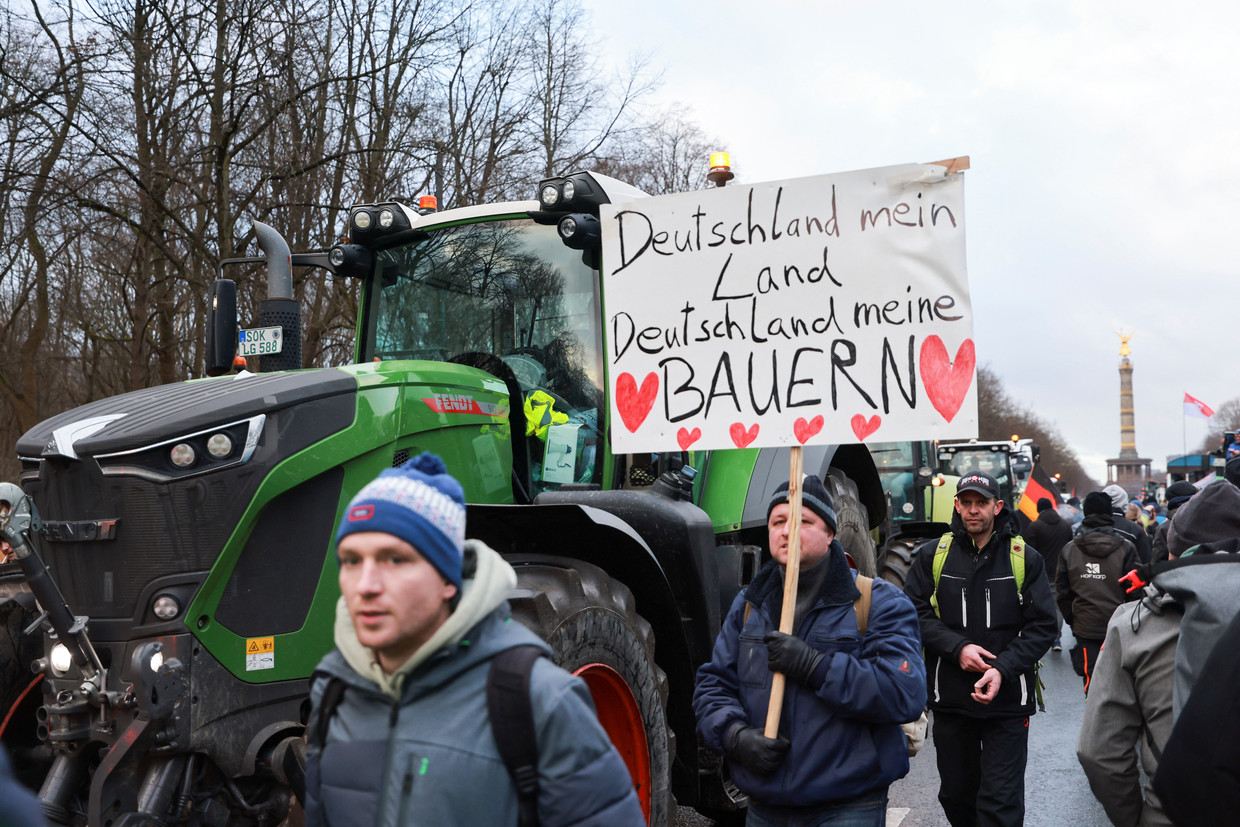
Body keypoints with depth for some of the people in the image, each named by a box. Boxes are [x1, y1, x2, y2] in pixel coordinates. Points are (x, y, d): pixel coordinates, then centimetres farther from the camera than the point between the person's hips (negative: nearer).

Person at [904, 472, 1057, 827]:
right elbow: (916, 613, -1)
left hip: (1007, 702, -2)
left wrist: (1003, 669, -18)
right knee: (956, 794, 15)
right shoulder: (932, 556, 2)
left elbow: (1042, 626, -4)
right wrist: (957, 648, -16)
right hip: (950, 699, 2)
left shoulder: (1025, 559, 0)